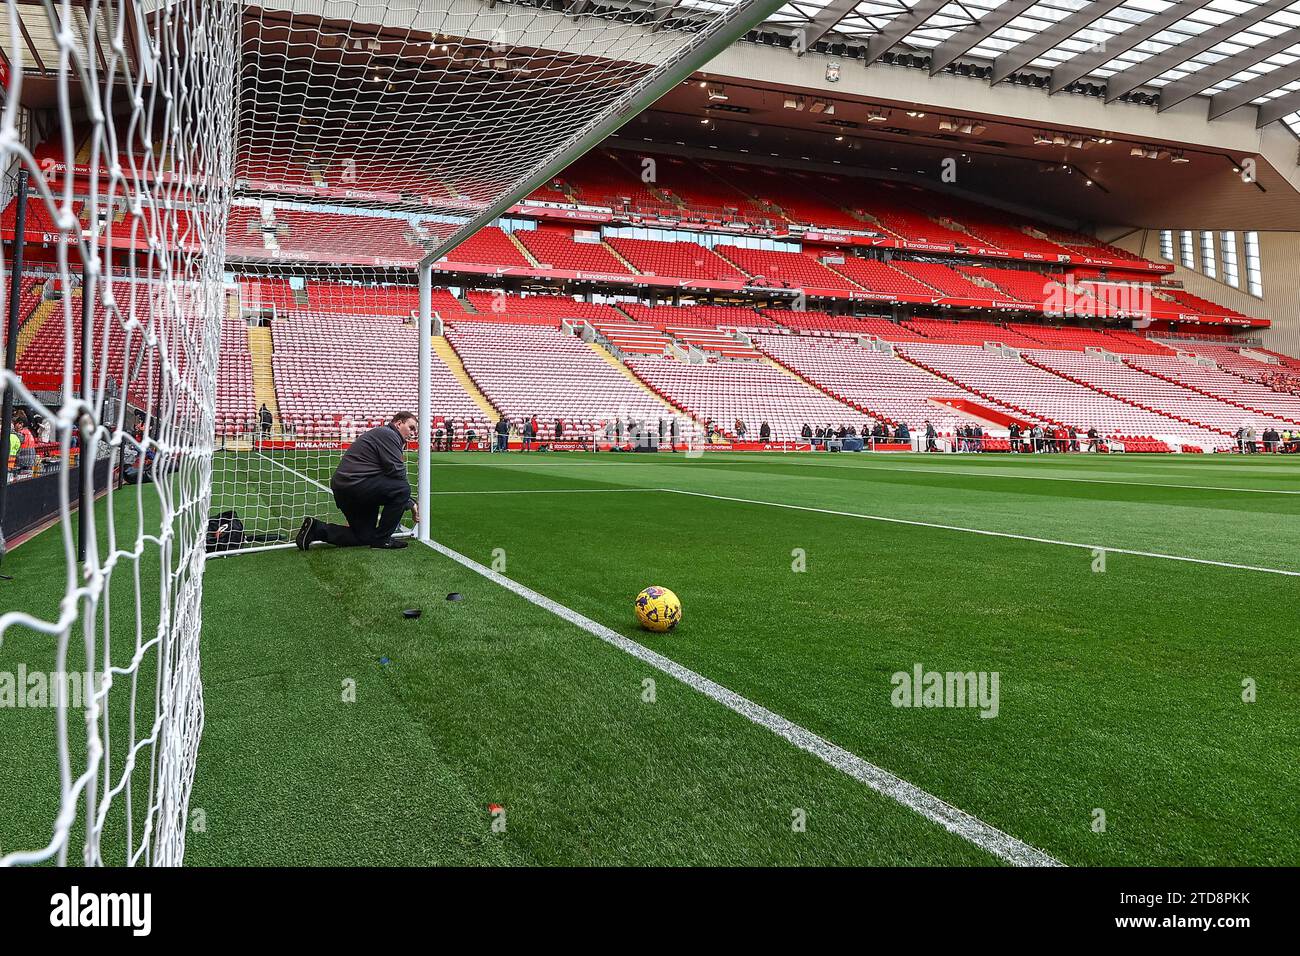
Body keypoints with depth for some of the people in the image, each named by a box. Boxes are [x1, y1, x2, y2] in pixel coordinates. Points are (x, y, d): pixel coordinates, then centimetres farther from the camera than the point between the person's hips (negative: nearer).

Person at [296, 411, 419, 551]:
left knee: (364, 536, 16)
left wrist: (410, 503, 19)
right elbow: (397, 472, -16)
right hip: (356, 483, -11)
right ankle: (381, 539, -6)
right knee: (402, 489, -12)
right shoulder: (388, 434, -8)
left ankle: (316, 529, 9)